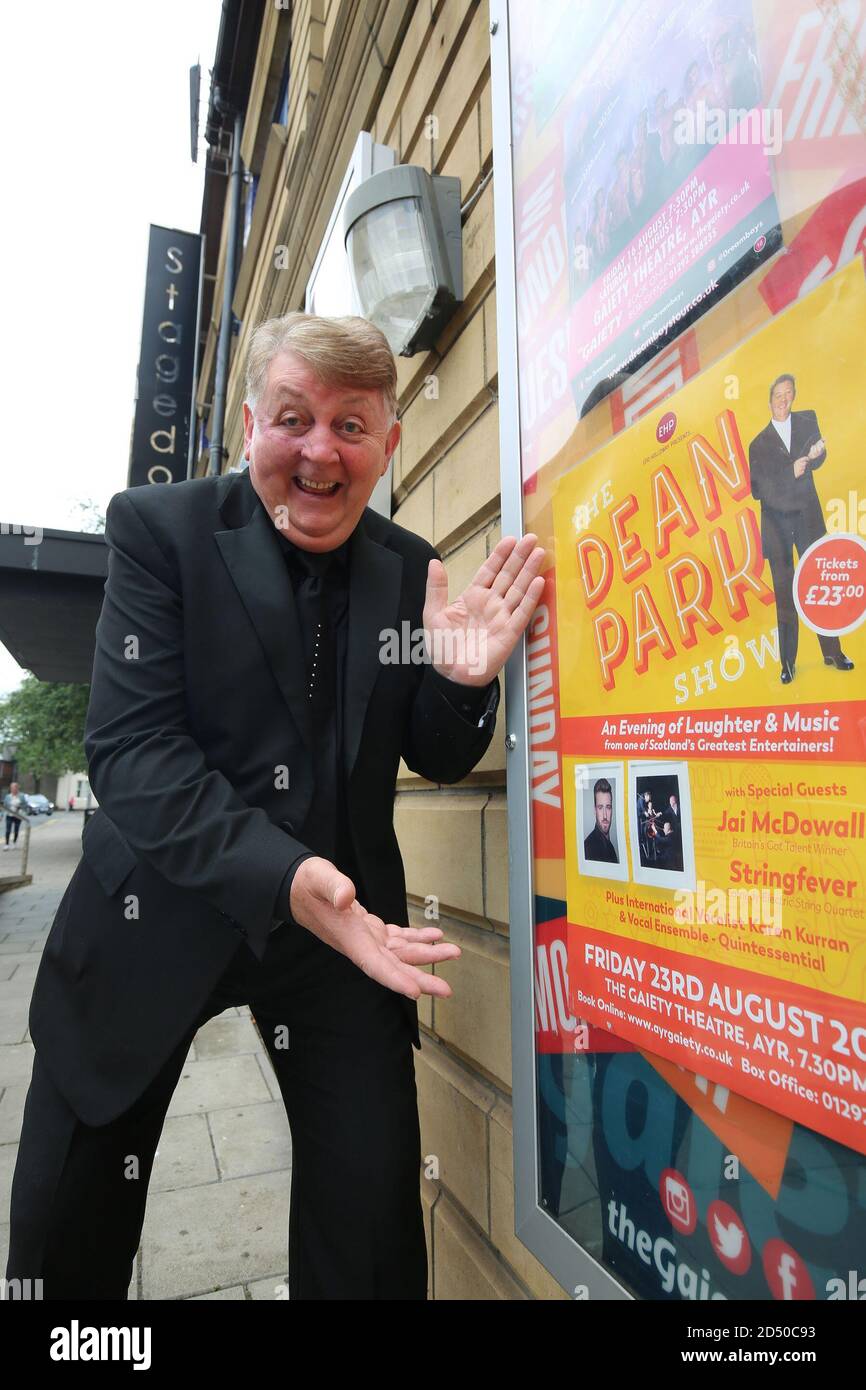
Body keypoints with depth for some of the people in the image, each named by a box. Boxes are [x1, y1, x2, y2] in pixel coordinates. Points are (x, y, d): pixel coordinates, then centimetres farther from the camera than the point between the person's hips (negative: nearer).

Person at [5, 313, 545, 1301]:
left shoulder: (412, 572, 0)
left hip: (348, 916, 2)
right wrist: (278, 876, -32)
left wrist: (465, 681, -19)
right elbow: (128, 746, -18)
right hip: (158, 912, -1)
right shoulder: (158, 527, -9)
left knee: (374, 1220, 5)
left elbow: (439, 760, 4)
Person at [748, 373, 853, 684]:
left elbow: (819, 457, 3)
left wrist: (813, 455, -19)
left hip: (808, 517, 0)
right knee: (783, 594, 2)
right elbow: (758, 488, -2)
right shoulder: (758, 444, 7)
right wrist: (791, 472, -15)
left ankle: (832, 652, 7)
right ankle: (787, 662, 6)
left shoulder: (808, 421, 11)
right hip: (776, 522, 0)